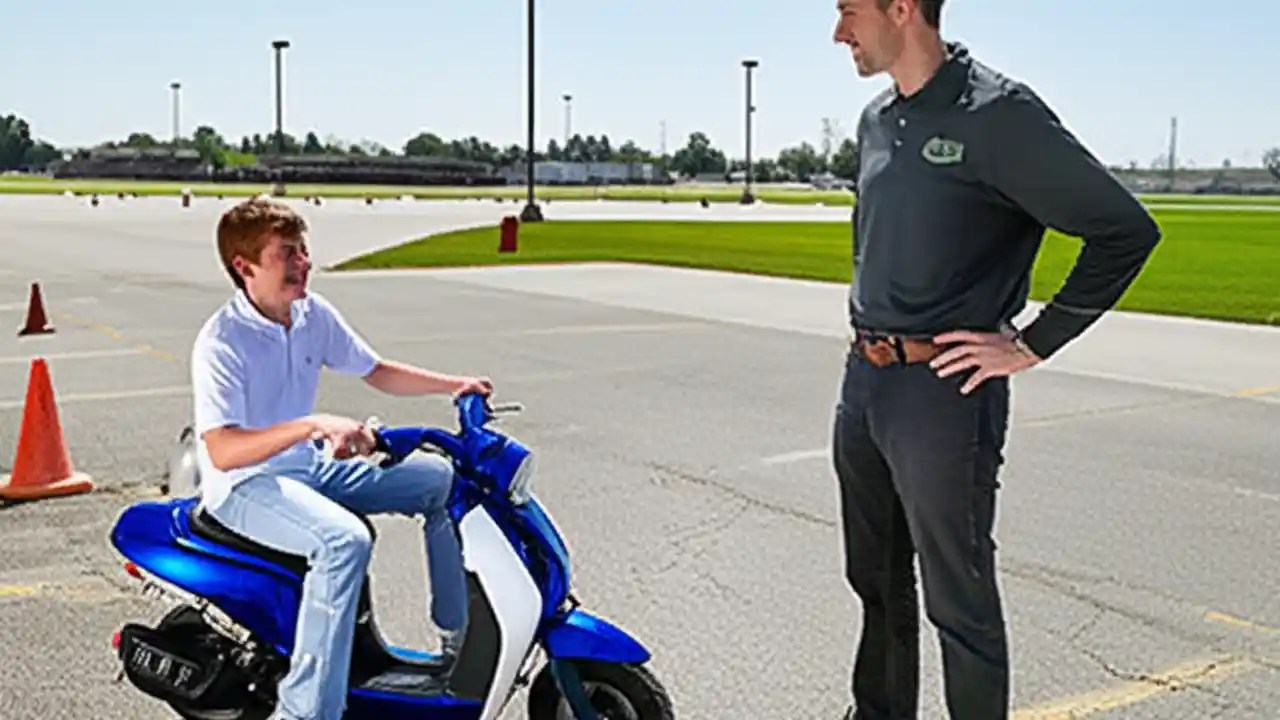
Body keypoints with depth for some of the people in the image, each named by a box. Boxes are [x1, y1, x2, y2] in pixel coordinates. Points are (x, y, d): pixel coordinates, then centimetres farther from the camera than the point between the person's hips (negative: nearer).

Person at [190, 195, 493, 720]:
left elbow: (377, 372, 13)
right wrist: (315, 425, -39)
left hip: (310, 466, 8)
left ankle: (462, 639, 13)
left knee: (442, 479, 5)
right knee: (345, 540, -36)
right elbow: (221, 452, -29)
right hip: (244, 486, -8)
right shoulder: (220, 342, -20)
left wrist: (453, 386, 0)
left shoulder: (314, 314, 1)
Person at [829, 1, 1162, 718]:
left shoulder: (998, 112, -13)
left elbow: (1126, 231, -14)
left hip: (944, 390, -8)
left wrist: (1032, 346, -13)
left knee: (959, 604, 3)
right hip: (863, 382, 8)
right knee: (877, 582, 20)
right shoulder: (877, 119, 11)